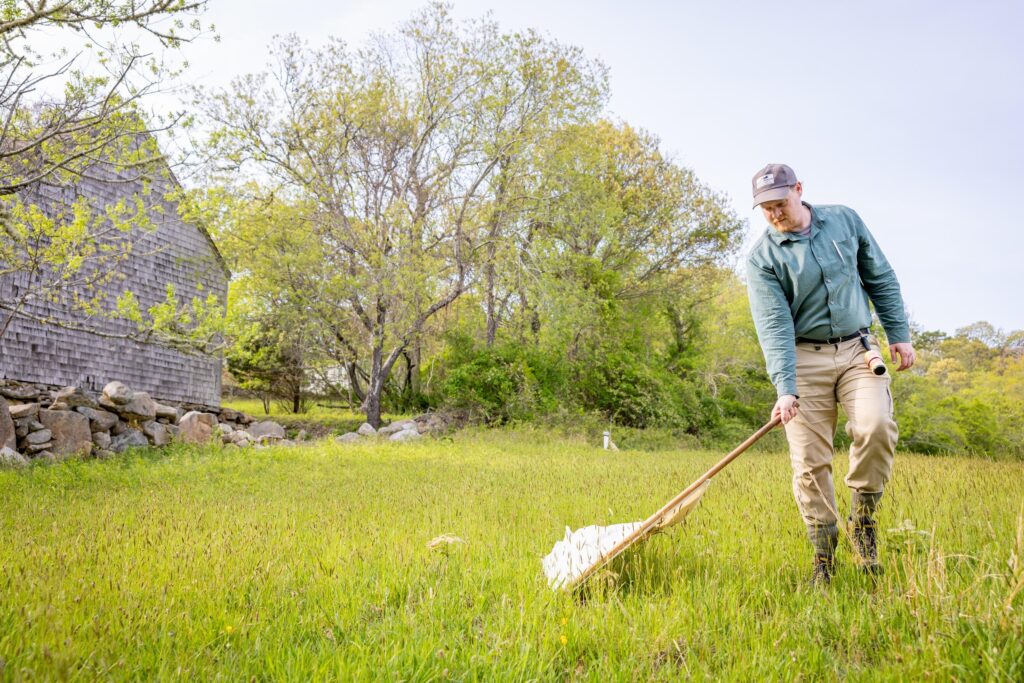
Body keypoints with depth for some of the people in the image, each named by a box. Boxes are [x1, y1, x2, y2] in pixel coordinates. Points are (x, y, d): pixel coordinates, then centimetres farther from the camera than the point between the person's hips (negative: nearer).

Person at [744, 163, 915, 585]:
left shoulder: (844, 221, 4)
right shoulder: (762, 257, -5)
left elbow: (881, 279, 14)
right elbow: (773, 325, -14)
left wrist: (899, 335, 10)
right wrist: (784, 388, -23)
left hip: (858, 351, 2)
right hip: (804, 359, -1)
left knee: (876, 426, -24)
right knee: (810, 462, -4)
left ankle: (863, 517, -1)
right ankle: (823, 555, 9)